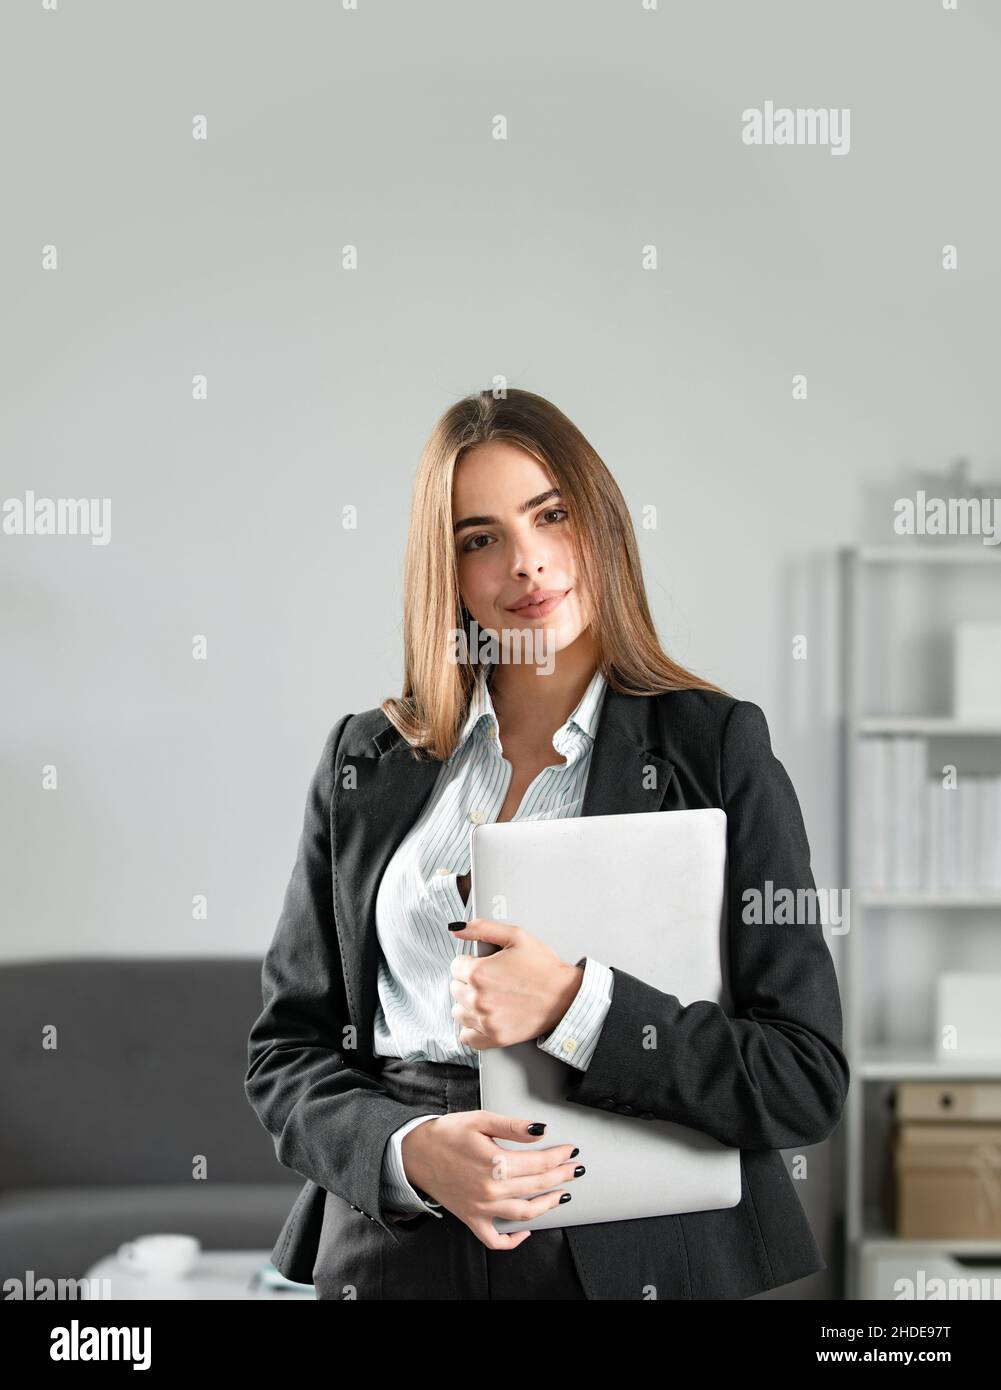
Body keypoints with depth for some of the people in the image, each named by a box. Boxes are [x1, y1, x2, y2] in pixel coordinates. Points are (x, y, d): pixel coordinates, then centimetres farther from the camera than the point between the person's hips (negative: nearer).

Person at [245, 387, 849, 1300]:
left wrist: (577, 1005, -20)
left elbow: (808, 1084, -8)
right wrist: (408, 1151, -13)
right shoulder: (365, 762, 4)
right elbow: (287, 1052, 5)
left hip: (641, 1257, -2)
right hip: (398, 1258, 2)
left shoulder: (720, 747, -4)